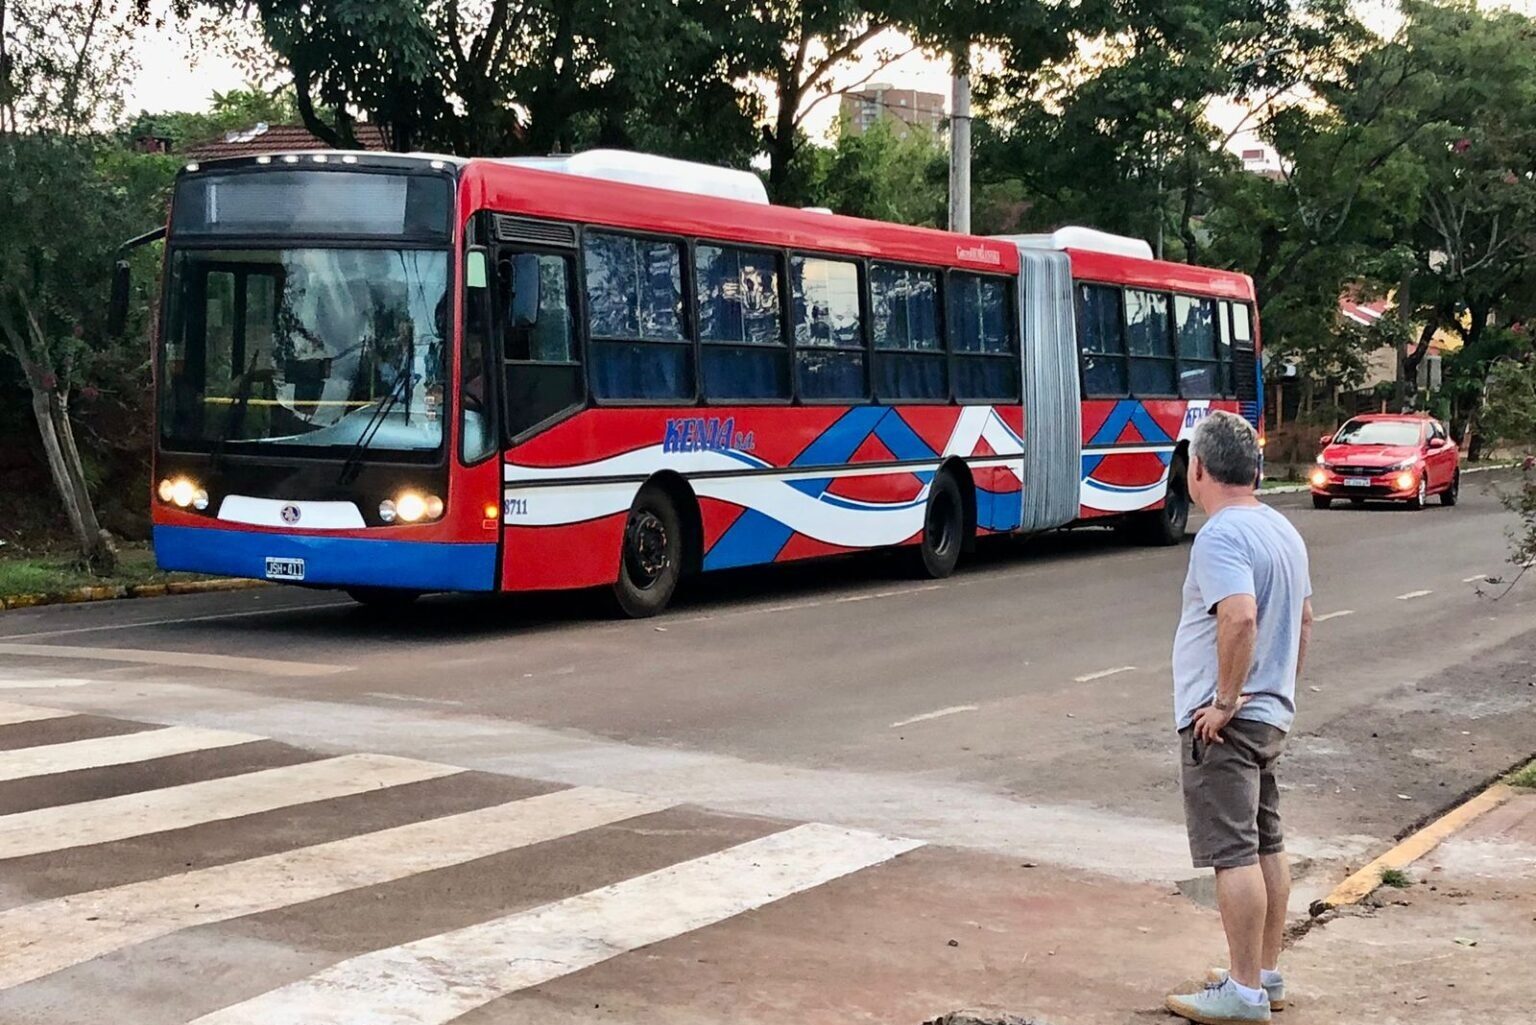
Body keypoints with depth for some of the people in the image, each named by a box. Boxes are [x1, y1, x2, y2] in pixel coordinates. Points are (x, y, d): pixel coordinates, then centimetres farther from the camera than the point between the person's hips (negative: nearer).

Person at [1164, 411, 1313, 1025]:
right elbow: (1303, 617, 21)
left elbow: (1240, 617, -33)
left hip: (1222, 723, -10)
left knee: (1234, 854, -5)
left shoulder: (1221, 536, -19)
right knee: (1266, 846, 15)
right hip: (1271, 715, 10)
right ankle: (1267, 975, 25)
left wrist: (1226, 700, -24)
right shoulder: (1282, 530, 12)